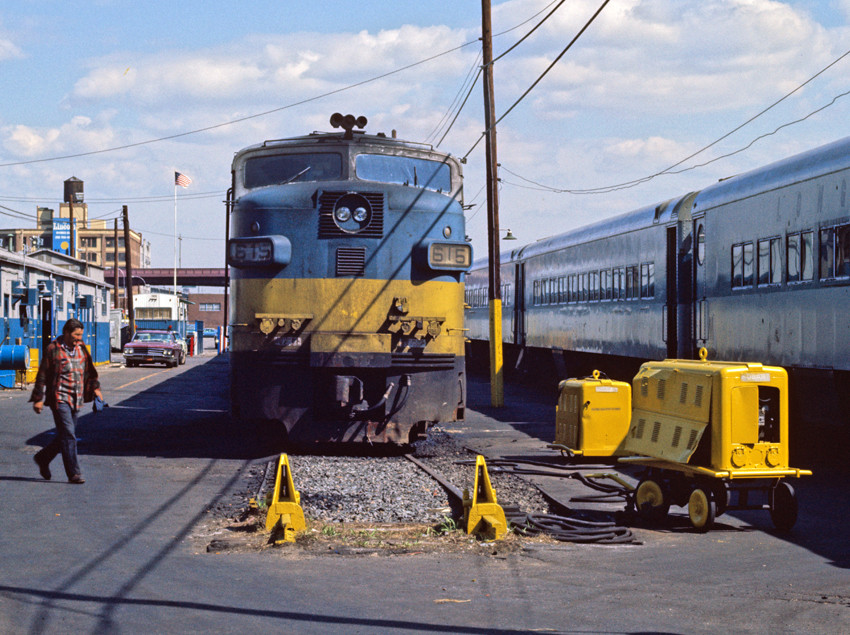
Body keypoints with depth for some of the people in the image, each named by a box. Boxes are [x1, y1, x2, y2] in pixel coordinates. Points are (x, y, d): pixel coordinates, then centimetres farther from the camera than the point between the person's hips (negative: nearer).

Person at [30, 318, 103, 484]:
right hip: (59, 398, -7)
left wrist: (95, 387, 12)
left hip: (75, 400, 7)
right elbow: (43, 375, -4)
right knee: (68, 435, -11)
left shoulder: (80, 349, 10)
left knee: (66, 435, 12)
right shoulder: (53, 349, -7)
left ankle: (43, 458, 33)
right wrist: (39, 399, -5)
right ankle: (73, 473, -9)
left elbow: (88, 371, 23)